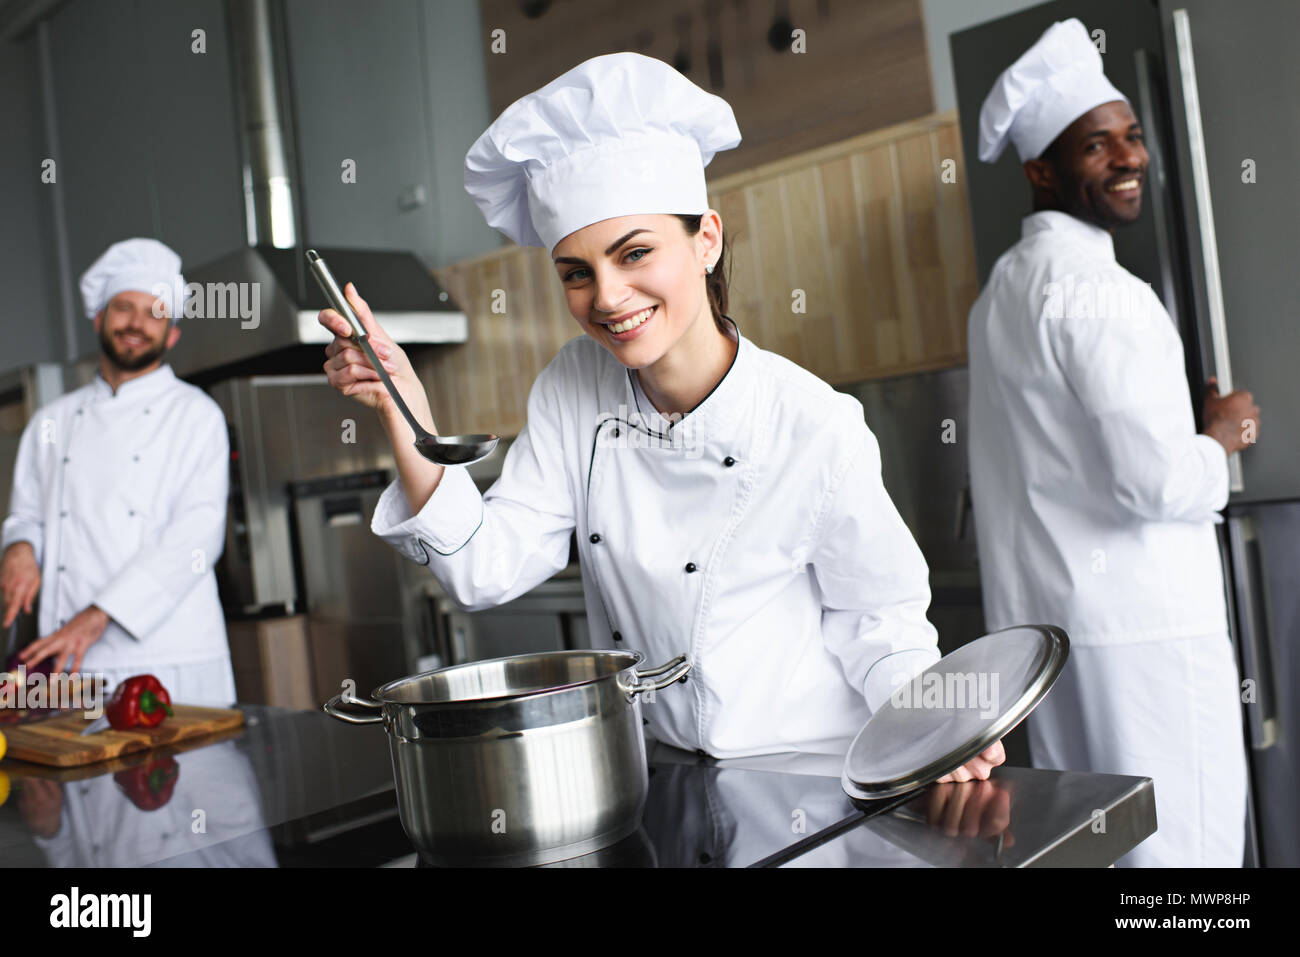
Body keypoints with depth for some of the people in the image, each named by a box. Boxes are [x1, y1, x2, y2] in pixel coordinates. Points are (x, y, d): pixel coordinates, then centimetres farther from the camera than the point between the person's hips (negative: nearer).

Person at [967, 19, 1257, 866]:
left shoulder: (1006, 286, 15)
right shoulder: (1096, 289, -15)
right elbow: (1157, 482, -22)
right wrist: (1219, 437, -2)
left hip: (1044, 622, 10)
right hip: (1138, 628, -9)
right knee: (1185, 848, -2)